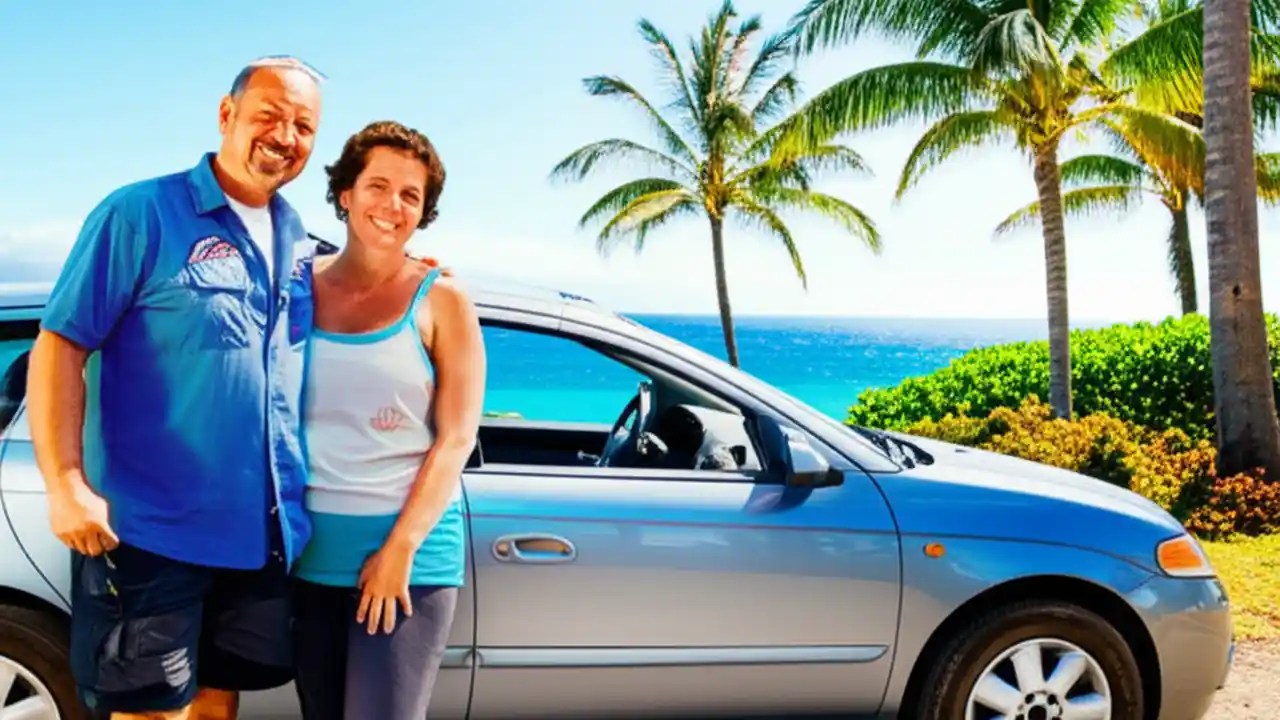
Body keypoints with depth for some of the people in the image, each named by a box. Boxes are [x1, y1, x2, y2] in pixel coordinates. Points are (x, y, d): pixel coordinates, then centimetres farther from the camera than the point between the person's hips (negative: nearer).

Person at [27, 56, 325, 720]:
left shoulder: (293, 236, 10)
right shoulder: (141, 214, -9)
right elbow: (59, 347, -12)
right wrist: (66, 484, -20)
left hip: (264, 531, 6)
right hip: (153, 526, -6)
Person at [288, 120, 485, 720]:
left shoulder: (440, 300, -3)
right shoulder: (300, 287, 5)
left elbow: (457, 439, -7)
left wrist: (400, 547, -14)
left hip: (408, 550, -3)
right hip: (311, 551, 4)